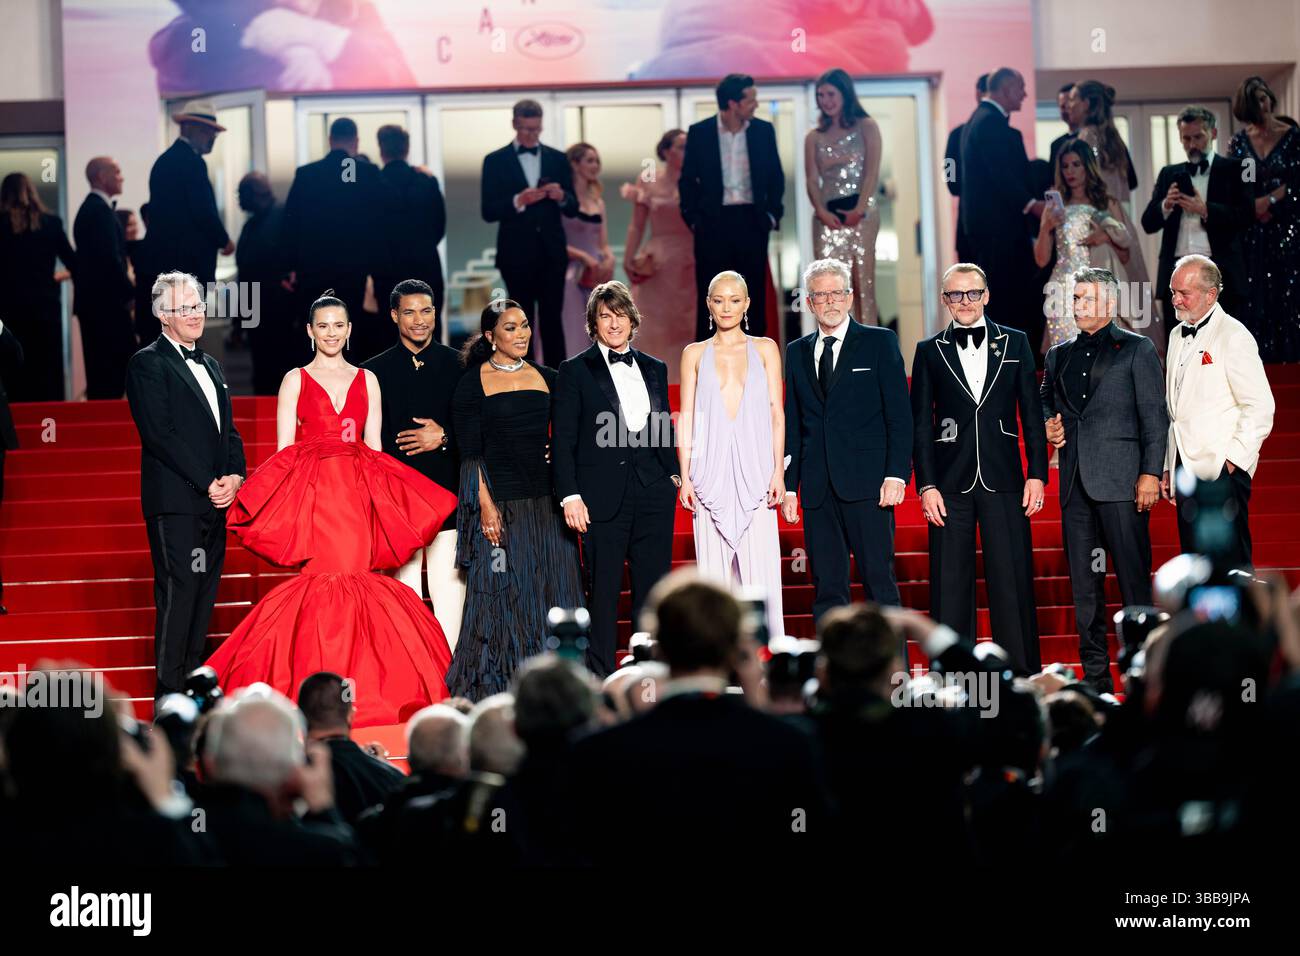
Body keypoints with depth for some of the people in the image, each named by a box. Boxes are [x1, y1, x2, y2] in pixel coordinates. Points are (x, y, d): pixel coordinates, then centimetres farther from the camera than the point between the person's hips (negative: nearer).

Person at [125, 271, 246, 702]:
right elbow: (159, 434, -13)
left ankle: (195, 685, 13)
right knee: (178, 592, -9)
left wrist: (234, 476, 0)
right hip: (175, 499, -8)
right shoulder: (148, 363, -5)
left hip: (214, 498, 8)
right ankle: (170, 694, -6)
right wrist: (207, 483, -14)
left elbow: (229, 429, 20)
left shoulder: (210, 365, 20)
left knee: (204, 593, 8)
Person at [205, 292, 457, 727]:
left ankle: (355, 693, -2)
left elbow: (374, 446, 13)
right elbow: (284, 447, 4)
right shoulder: (296, 379, 8)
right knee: (324, 580, -12)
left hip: (358, 493, 2)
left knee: (353, 579, -6)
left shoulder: (366, 380, 15)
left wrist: (380, 499, 3)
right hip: (309, 490, -2)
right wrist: (291, 499, -8)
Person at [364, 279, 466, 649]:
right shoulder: (376, 370, 5)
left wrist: (443, 438, -10)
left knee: (450, 584, 1)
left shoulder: (455, 365, 7)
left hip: (448, 490, 1)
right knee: (405, 588, 1)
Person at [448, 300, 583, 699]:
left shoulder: (546, 378, 12)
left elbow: (566, 433, 22)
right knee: (502, 595, -2)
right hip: (500, 503, -4)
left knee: (552, 592, 4)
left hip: (546, 502, 4)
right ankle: (495, 688, 4)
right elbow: (470, 453, -5)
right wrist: (485, 506, -13)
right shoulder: (473, 382, -1)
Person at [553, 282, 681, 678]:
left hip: (653, 494, 4)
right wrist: (570, 495, -8)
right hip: (603, 495, -4)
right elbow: (563, 441, -1)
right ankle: (601, 678, 7)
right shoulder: (575, 371, 1)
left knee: (654, 589, 3)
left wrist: (673, 473, 7)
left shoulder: (654, 369, 14)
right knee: (603, 592, 0)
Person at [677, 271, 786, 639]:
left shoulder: (765, 349, 10)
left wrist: (778, 471, -3)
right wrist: (685, 477, 0)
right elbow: (686, 418, 8)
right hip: (711, 469, 1)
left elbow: (777, 414, 6)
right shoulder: (695, 354, 11)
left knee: (760, 567, -6)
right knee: (714, 568, -2)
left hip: (754, 470, -1)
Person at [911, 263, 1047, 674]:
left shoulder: (1015, 343, 9)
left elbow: (1032, 413, 9)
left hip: (1003, 482, 0)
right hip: (950, 484, 0)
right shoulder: (930, 351, 7)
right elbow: (921, 423, 5)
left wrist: (1037, 473, 1)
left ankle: (1024, 678, 5)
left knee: (1013, 581, -1)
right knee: (950, 584, 1)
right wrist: (926, 485, -2)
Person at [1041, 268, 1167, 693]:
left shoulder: (1137, 349, 2)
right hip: (1075, 482, 5)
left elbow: (1154, 416, -3)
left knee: (1134, 578, -5)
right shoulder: (1058, 355, 17)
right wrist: (1048, 426, 5)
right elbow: (1044, 401, 29)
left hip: (1121, 481, -5)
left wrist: (1151, 473, -11)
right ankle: (1095, 674, 12)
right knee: (1084, 583, 7)